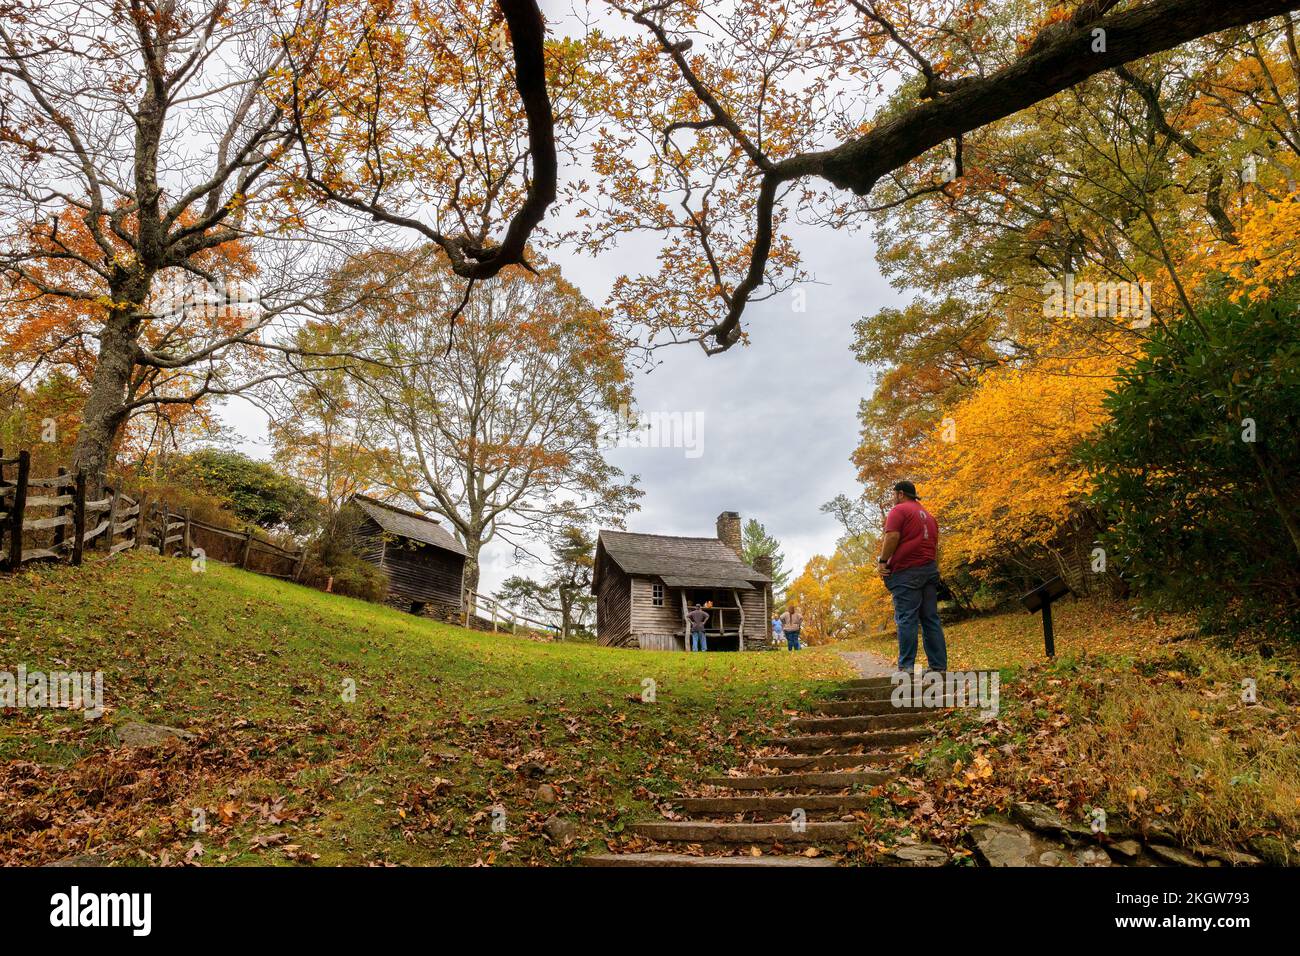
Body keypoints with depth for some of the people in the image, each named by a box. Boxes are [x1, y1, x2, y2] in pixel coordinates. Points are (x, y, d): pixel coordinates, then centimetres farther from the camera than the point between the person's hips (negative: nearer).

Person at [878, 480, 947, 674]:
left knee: (906, 619, -9)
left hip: (906, 571, -8)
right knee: (931, 619, 6)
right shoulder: (927, 515, 24)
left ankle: (906, 666, -13)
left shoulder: (899, 510, -2)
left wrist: (883, 561, -9)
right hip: (930, 569, 8)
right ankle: (939, 665, 4)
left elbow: (892, 536, -16)